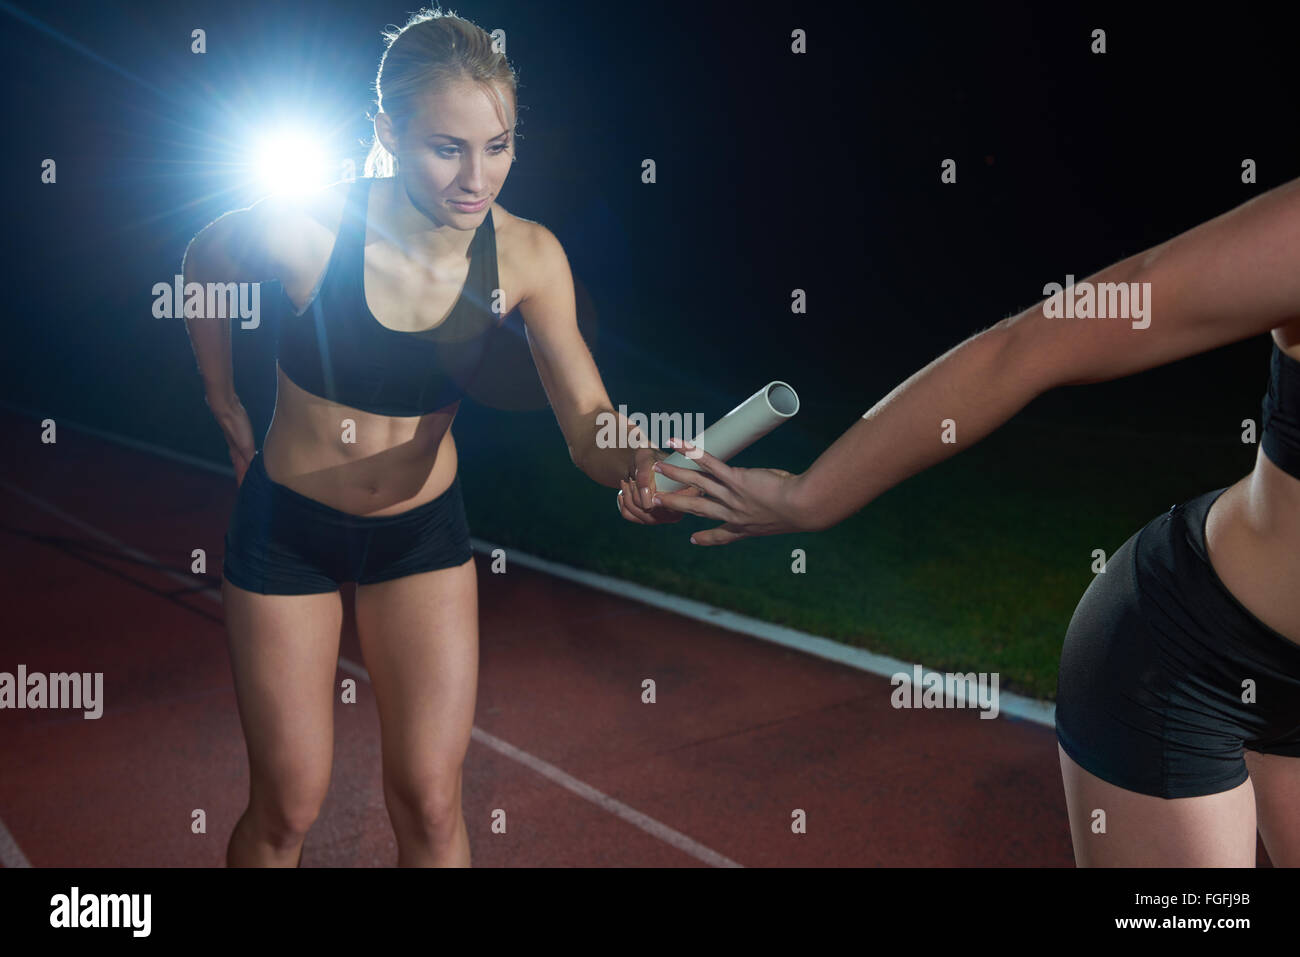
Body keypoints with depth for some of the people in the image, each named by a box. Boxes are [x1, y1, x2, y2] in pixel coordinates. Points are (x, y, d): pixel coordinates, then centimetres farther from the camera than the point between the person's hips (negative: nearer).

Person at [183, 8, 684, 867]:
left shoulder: (525, 257, -17)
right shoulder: (305, 228, -23)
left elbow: (590, 426, -21)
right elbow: (203, 265, 0)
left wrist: (644, 464, -43)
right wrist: (227, 409, 4)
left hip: (423, 528, 2)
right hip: (287, 527, -1)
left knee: (431, 803, 3)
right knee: (289, 806, 9)